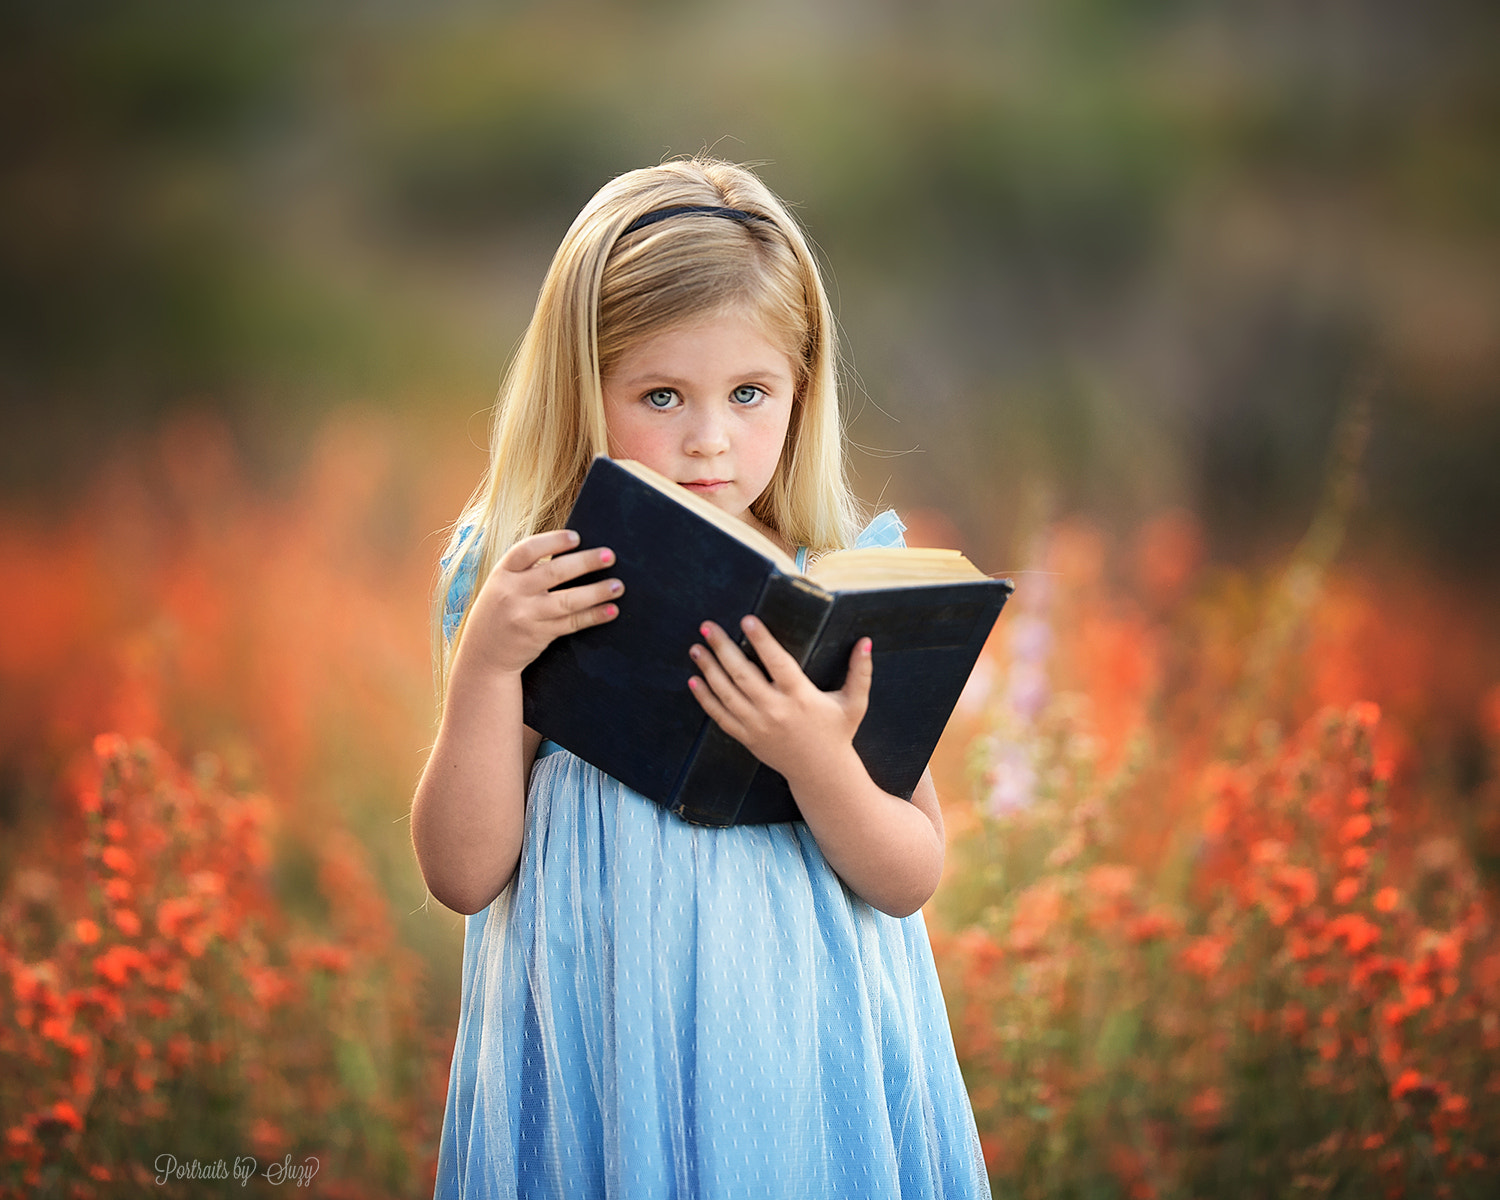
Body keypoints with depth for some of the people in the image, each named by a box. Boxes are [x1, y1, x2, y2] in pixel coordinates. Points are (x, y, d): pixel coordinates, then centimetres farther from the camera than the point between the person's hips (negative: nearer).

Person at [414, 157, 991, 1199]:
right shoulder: (526, 585, -6)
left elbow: (912, 880, -4)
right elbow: (464, 876, -8)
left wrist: (817, 762, -23)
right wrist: (483, 666, -20)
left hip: (803, 1057, 0)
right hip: (592, 1066, 0)